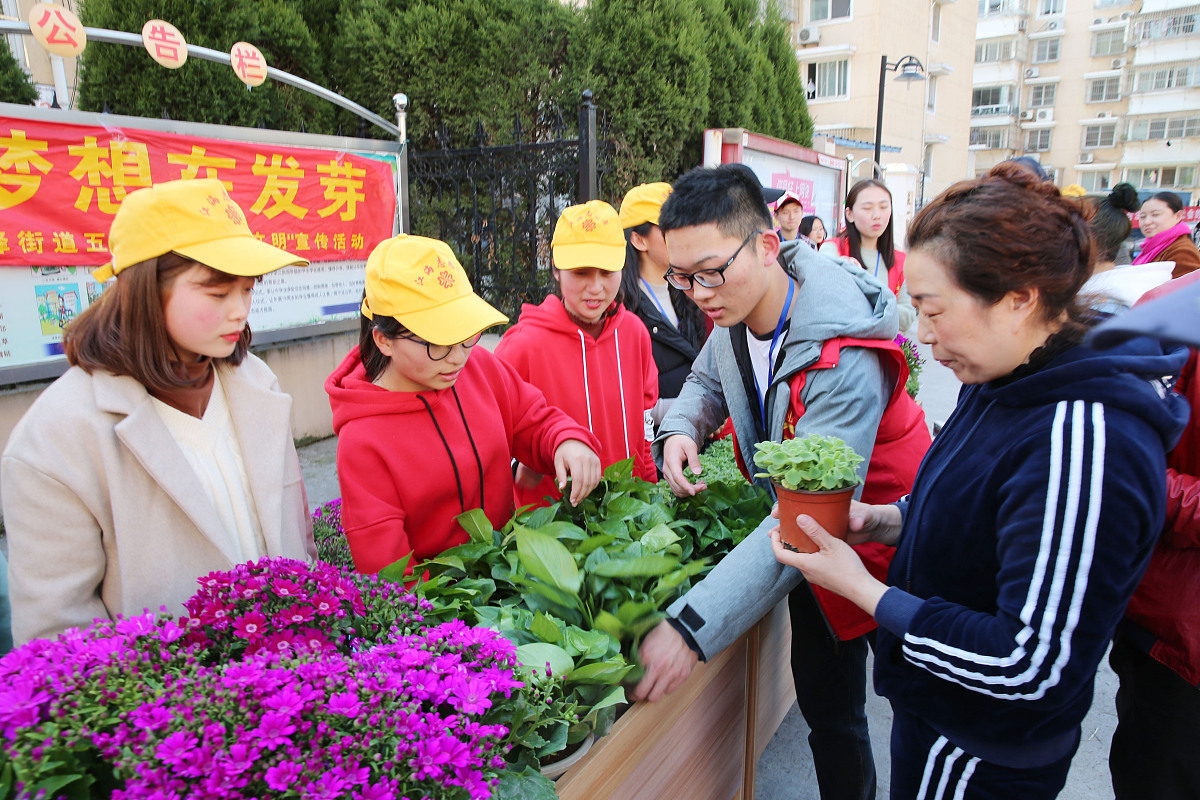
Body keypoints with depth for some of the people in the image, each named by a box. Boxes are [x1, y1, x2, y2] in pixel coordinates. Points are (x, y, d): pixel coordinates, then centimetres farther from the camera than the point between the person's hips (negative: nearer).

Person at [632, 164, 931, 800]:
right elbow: (707, 380, 10)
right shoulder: (735, 309, -10)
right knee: (824, 706, 18)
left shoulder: (847, 363, -36)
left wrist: (693, 626, -47)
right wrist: (680, 430, -14)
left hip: (879, 537, -7)